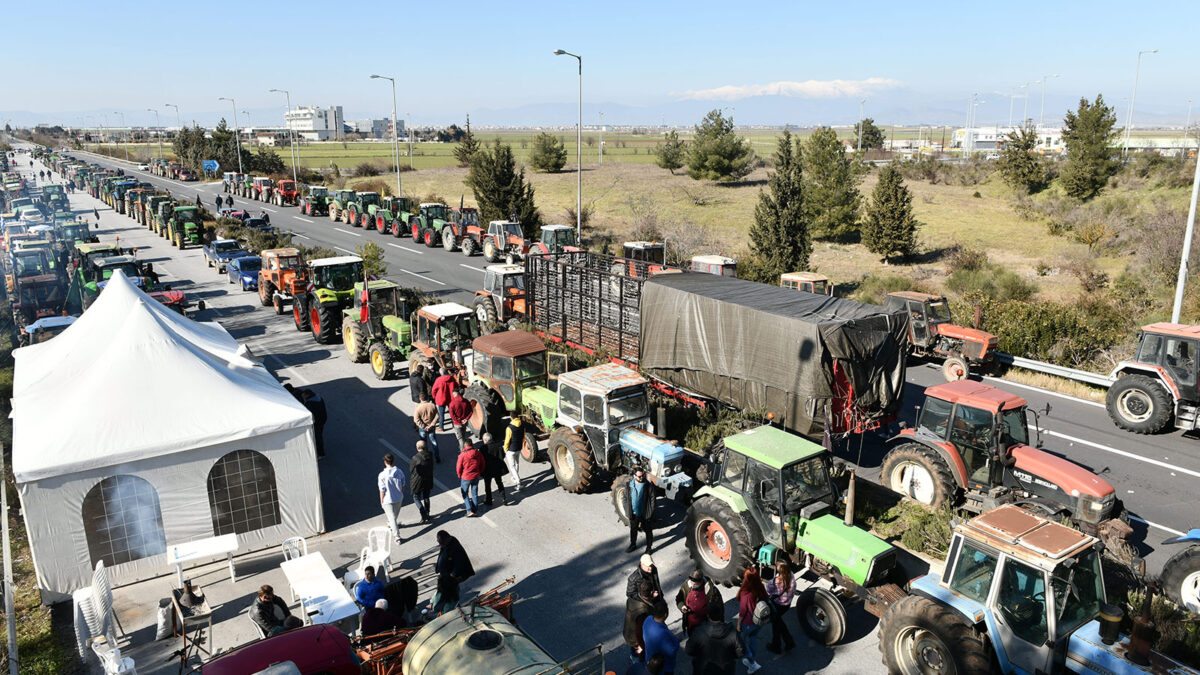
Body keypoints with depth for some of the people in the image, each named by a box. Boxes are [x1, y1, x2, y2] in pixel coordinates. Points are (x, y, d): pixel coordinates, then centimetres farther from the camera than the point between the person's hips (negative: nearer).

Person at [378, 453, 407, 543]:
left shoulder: (382, 475, -25)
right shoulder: (399, 472, -13)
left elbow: (382, 490, -17)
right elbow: (403, 486, -2)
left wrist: (381, 501, -2)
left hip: (388, 500, -4)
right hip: (399, 498, 4)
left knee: (392, 517, 9)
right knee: (395, 515, 28)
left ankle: (397, 537, 12)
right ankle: (390, 525, 55)